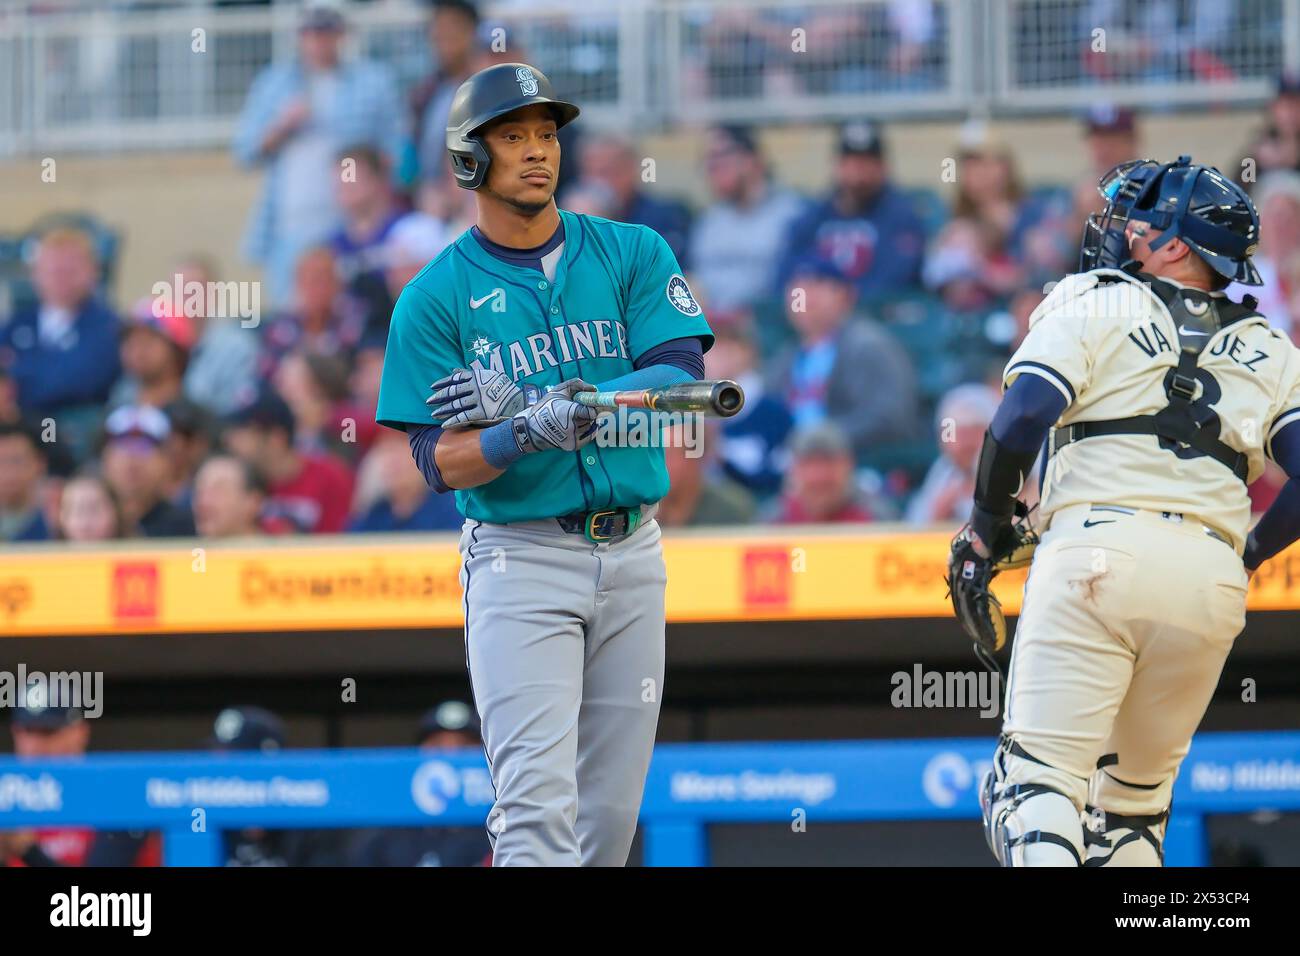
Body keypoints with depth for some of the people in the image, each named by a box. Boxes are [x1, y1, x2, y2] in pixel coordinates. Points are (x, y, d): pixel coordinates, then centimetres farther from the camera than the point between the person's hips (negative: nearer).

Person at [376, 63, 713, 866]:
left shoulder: (631, 255, 5)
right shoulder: (435, 298, -1)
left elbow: (681, 379, -9)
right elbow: (441, 462, -7)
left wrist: (530, 398, -18)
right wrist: (530, 431, -28)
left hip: (632, 553, 3)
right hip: (520, 559, -3)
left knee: (611, 812, 6)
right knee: (539, 807, -15)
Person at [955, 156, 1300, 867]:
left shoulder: (1093, 303, 10)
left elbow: (1023, 416, -5)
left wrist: (985, 528, 8)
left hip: (1098, 546, -4)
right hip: (1212, 580, 4)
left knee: (1040, 776, -10)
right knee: (1138, 788, 18)